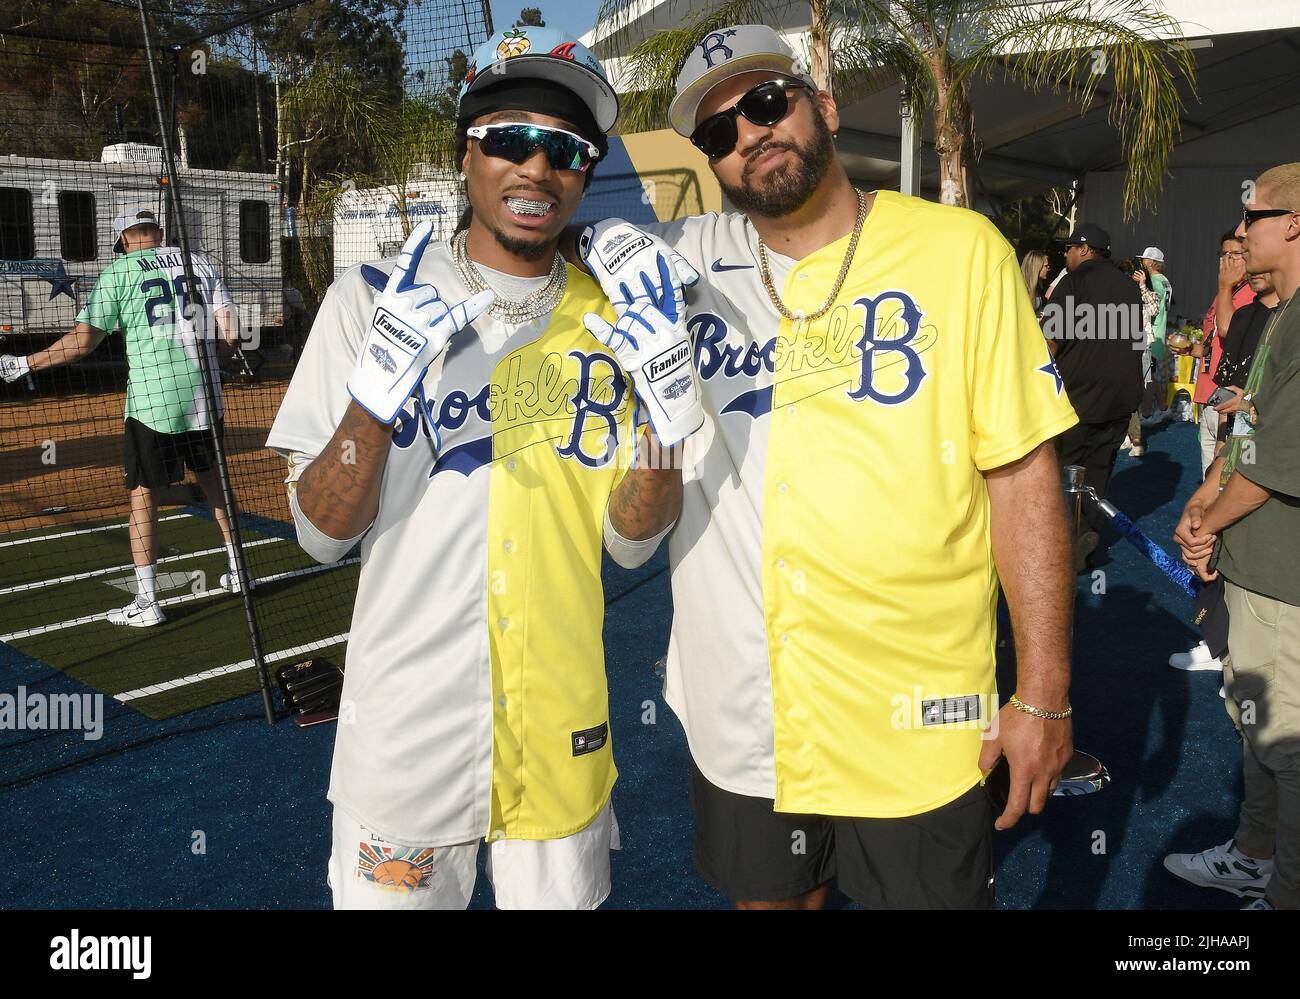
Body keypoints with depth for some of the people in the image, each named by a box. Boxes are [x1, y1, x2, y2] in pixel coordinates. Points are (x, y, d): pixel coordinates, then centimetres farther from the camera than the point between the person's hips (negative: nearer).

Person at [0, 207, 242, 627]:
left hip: (152, 400, -4)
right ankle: (236, 570, 27)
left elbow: (81, 342, -5)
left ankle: (147, 601, 0)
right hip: (204, 395, 4)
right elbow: (230, 332, 3)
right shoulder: (200, 262, 10)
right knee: (212, 478, 19)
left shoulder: (120, 271, -1)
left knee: (143, 493, 2)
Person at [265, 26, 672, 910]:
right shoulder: (372, 301, -5)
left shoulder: (607, 318, 1)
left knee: (560, 894, 18)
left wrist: (666, 416, -17)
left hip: (564, 728, 2)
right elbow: (323, 532, -9)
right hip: (407, 728, -2)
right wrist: (376, 388, -26)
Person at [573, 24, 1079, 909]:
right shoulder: (681, 263, 2)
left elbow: (1022, 476, -6)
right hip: (738, 713, 3)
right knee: (768, 894, 21)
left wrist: (1044, 695, -7)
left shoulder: (958, 249, -5)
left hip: (917, 725, -2)